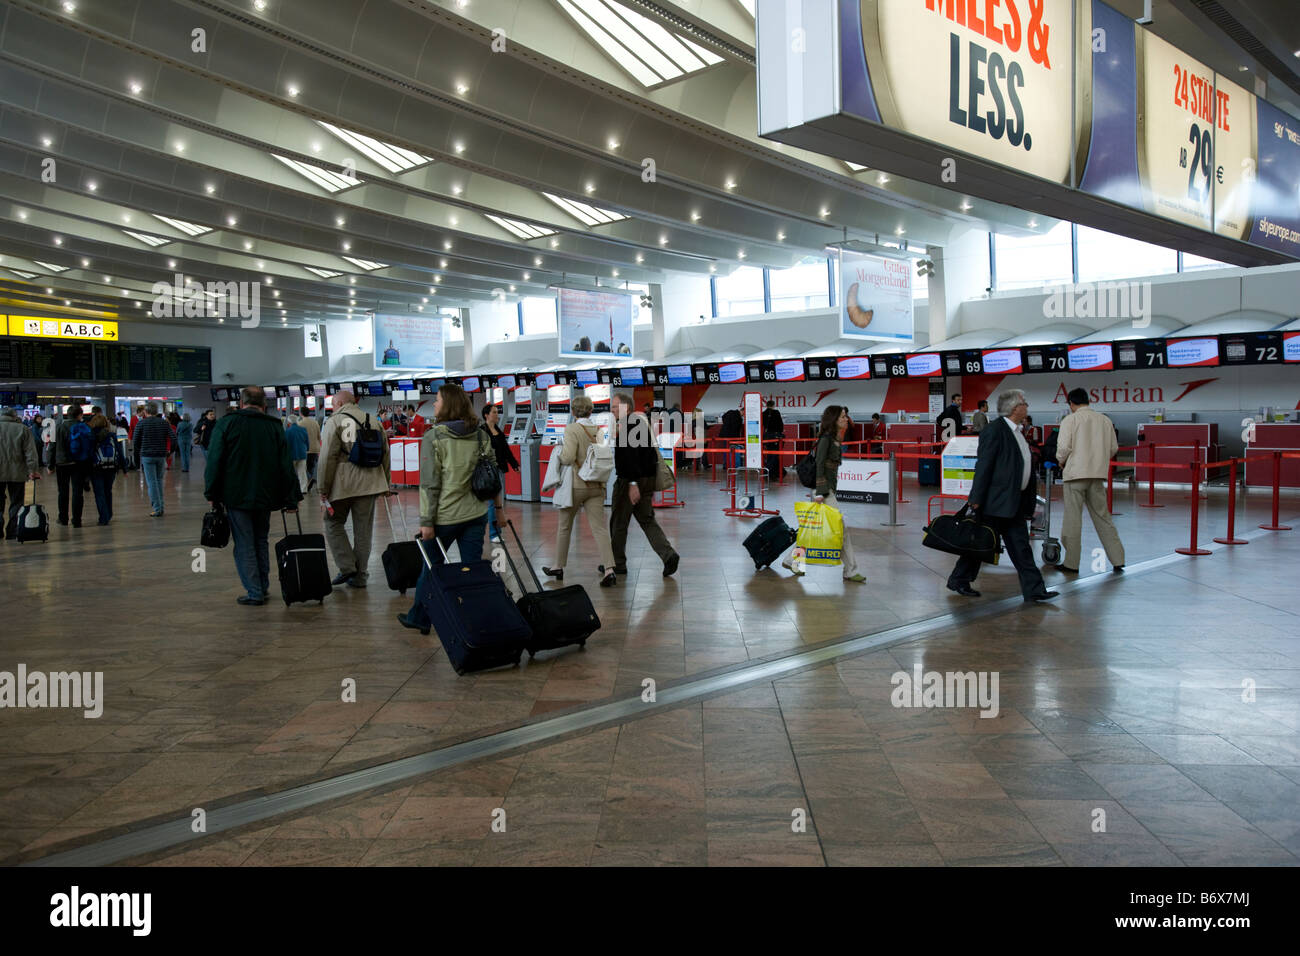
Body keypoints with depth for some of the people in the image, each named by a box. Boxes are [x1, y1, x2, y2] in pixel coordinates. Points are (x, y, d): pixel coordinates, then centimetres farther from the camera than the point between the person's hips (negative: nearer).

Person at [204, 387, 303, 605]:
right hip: (264, 497, 3)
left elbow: (214, 462, -6)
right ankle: (263, 588, 20)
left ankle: (254, 593, 0)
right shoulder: (275, 427, 4)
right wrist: (291, 499, 7)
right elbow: (286, 466, 3)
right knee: (261, 542, 17)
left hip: (236, 496, -3)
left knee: (244, 545, 1)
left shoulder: (226, 424, -3)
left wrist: (212, 493, 1)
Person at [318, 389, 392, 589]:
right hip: (369, 482, 5)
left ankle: (346, 567, 2)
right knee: (363, 528, 8)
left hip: (342, 483, -4)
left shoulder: (335, 421, -3)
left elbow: (328, 458, -9)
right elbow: (385, 453, 15)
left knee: (334, 522, 12)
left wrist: (324, 489, -5)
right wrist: (386, 482, 21)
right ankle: (360, 575, 12)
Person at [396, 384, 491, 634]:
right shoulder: (481, 436, 5)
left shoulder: (434, 437, -10)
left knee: (431, 566, 13)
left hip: (445, 516, -4)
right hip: (476, 513, 4)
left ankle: (419, 618, 27)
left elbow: (429, 483, -12)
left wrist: (426, 520, -10)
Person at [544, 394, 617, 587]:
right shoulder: (598, 430, 6)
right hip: (597, 485, 4)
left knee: (564, 527, 13)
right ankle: (609, 569, -14)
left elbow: (568, 457, -20)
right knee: (599, 528, -1)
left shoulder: (572, 429, -12)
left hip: (576, 485, -4)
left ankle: (559, 567, 26)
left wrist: (559, 454, 0)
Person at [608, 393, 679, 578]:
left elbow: (630, 456, -24)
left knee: (618, 522, 5)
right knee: (647, 520, 11)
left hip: (629, 481, -9)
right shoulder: (641, 422, 14)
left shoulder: (627, 426, -16)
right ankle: (668, 554, -3)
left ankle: (617, 563, 14)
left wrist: (632, 484, -27)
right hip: (647, 480, 9)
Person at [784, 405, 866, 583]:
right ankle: (850, 570, 0)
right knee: (842, 527, -8)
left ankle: (792, 561, 21)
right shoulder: (826, 438, -13)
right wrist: (820, 492, -24)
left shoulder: (835, 439, 15)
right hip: (824, 489, -10)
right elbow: (819, 465, -18)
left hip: (829, 488, 10)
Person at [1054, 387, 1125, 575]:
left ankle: (1071, 563, 6)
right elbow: (1114, 448, 11)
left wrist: (1061, 460, 6)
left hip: (1075, 474, -4)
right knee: (1102, 516, 13)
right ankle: (1117, 559, 14)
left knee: (1073, 518, 2)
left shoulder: (1070, 420, -7)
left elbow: (1063, 447, -14)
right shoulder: (1105, 420, 7)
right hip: (1098, 475, 5)